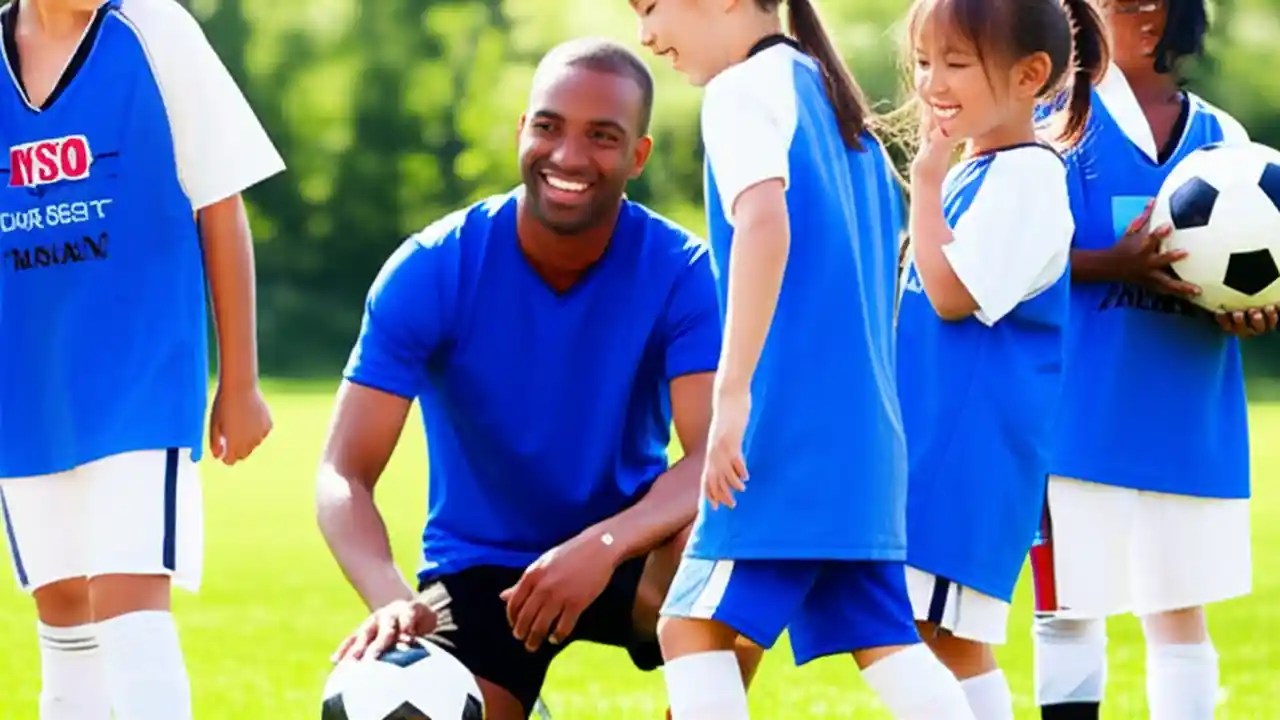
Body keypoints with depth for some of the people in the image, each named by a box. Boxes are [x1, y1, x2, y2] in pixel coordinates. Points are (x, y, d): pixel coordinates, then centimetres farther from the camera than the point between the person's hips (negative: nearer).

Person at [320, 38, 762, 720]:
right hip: (479, 568, 2)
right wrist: (391, 599, -41)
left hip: (628, 556, -2)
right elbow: (345, 472, -20)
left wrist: (602, 546, -46)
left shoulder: (682, 272, -14)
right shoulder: (430, 271, -15)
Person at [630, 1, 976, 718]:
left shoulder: (743, 88, -8)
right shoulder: (831, 95, 20)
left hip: (791, 420, -9)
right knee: (884, 637, 9)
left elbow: (765, 222, -24)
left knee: (695, 625, -4)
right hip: (862, 424, 9)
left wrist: (732, 392, -28)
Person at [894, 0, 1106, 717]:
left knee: (951, 639, -8)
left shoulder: (1026, 178, -14)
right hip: (931, 437, 10)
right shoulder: (971, 173, 15)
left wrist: (926, 183, -17)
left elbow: (952, 294, -21)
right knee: (934, 638, 11)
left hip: (975, 443, -10)